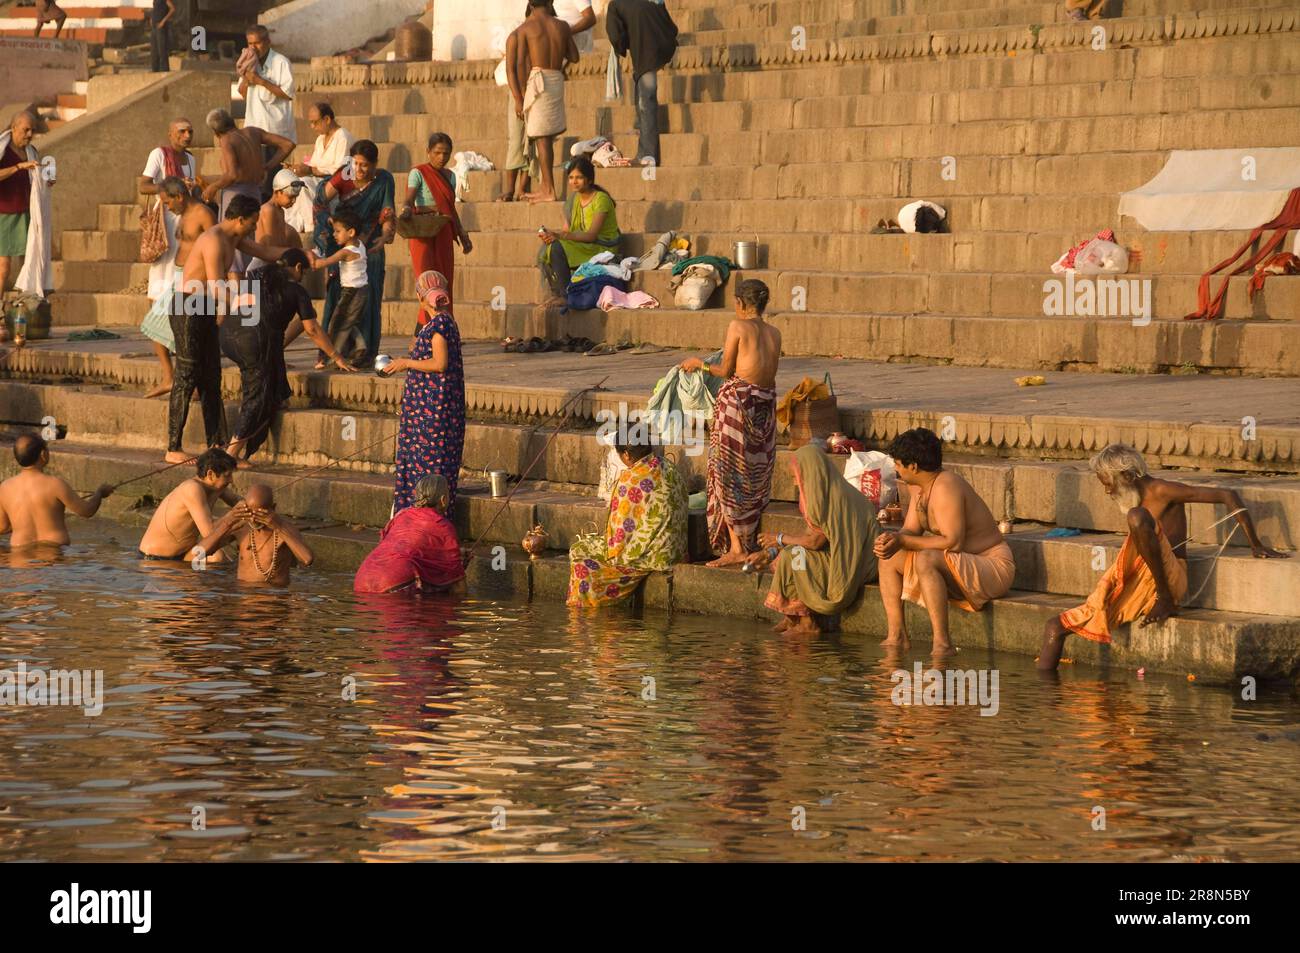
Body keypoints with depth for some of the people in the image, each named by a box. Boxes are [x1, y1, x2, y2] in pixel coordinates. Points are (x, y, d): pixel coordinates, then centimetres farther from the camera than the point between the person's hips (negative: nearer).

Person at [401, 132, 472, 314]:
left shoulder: (450, 176, 14)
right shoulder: (418, 173, -5)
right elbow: (409, 199, -18)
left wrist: (463, 235, 19)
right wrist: (406, 210, -40)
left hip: (444, 234, 6)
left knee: (445, 284, 4)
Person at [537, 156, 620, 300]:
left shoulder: (601, 199, -14)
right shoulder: (575, 198, 10)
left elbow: (592, 235, -22)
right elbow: (567, 230, 7)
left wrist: (560, 236, -31)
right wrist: (551, 235, -17)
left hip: (603, 249, -8)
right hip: (584, 247, 8)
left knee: (557, 248, -27)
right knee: (545, 250, -12)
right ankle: (557, 296, -6)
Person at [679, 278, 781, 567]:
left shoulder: (738, 326, -6)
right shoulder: (774, 333, 10)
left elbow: (726, 371, -3)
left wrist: (699, 364, 16)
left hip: (738, 398, -6)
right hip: (766, 403, 6)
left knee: (729, 477, 0)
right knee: (756, 479, 13)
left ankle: (736, 548, -4)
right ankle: (753, 545, 16)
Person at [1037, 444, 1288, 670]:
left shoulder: (1162, 492, -6)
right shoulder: (1135, 499, 18)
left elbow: (1227, 495, -9)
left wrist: (1256, 546, -8)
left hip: (1169, 581, -8)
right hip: (1138, 584, 8)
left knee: (1137, 516, -32)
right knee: (1056, 625, -2)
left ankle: (1166, 602, -22)